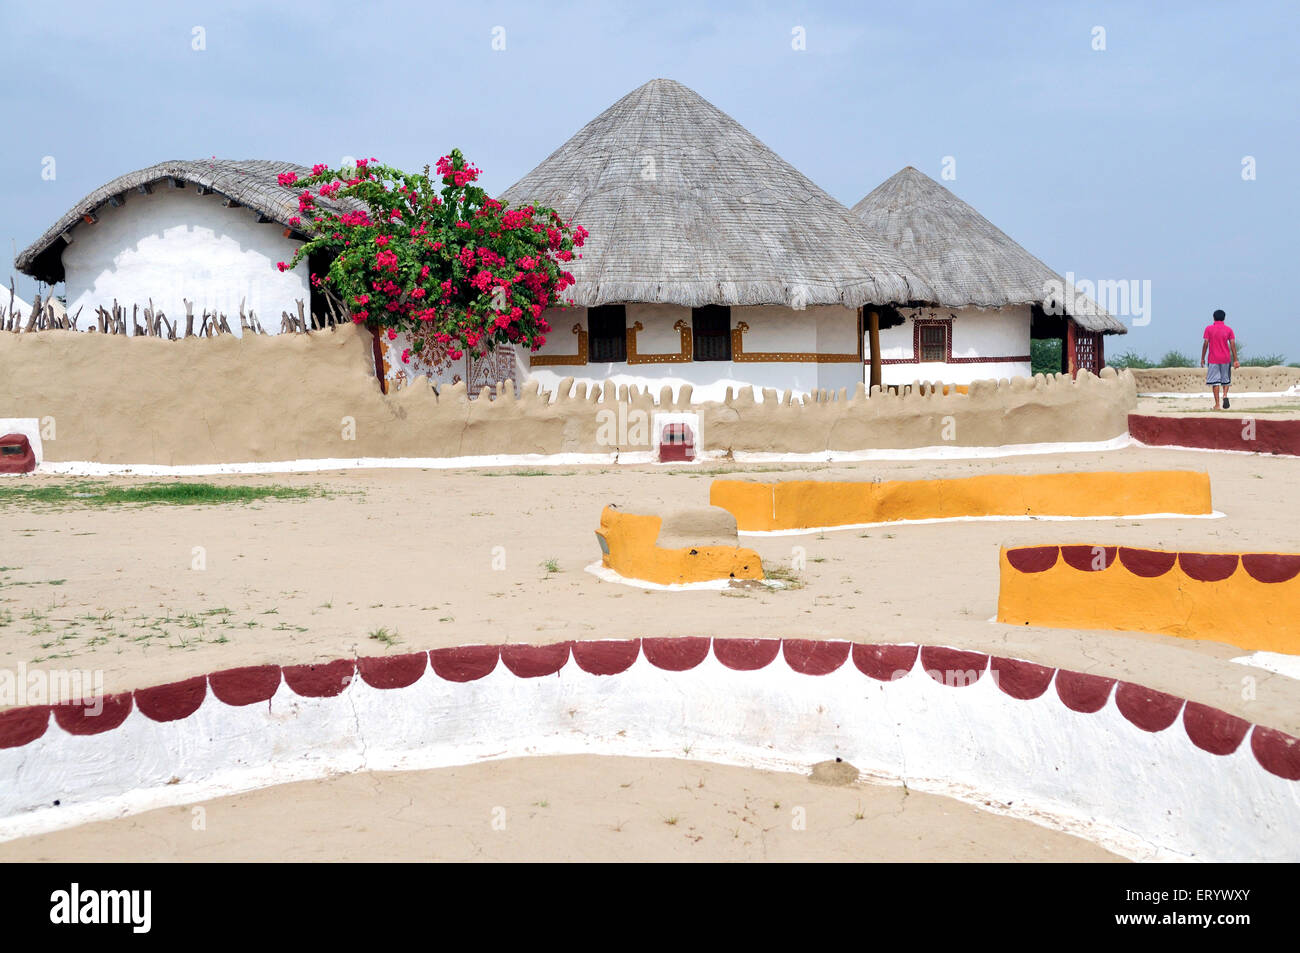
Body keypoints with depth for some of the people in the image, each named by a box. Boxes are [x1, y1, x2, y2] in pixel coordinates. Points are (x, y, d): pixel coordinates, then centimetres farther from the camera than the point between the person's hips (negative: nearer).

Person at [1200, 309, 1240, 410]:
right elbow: (1233, 344, -2)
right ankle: (1225, 395, -11)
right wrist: (1235, 360, -1)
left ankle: (1217, 404, -4)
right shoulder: (1228, 329, 2)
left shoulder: (1209, 329, -1)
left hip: (1213, 359, -1)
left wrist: (1202, 358, 2)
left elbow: (1205, 343, -4)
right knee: (1226, 380, 15)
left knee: (1215, 381, 0)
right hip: (1226, 359, 1)